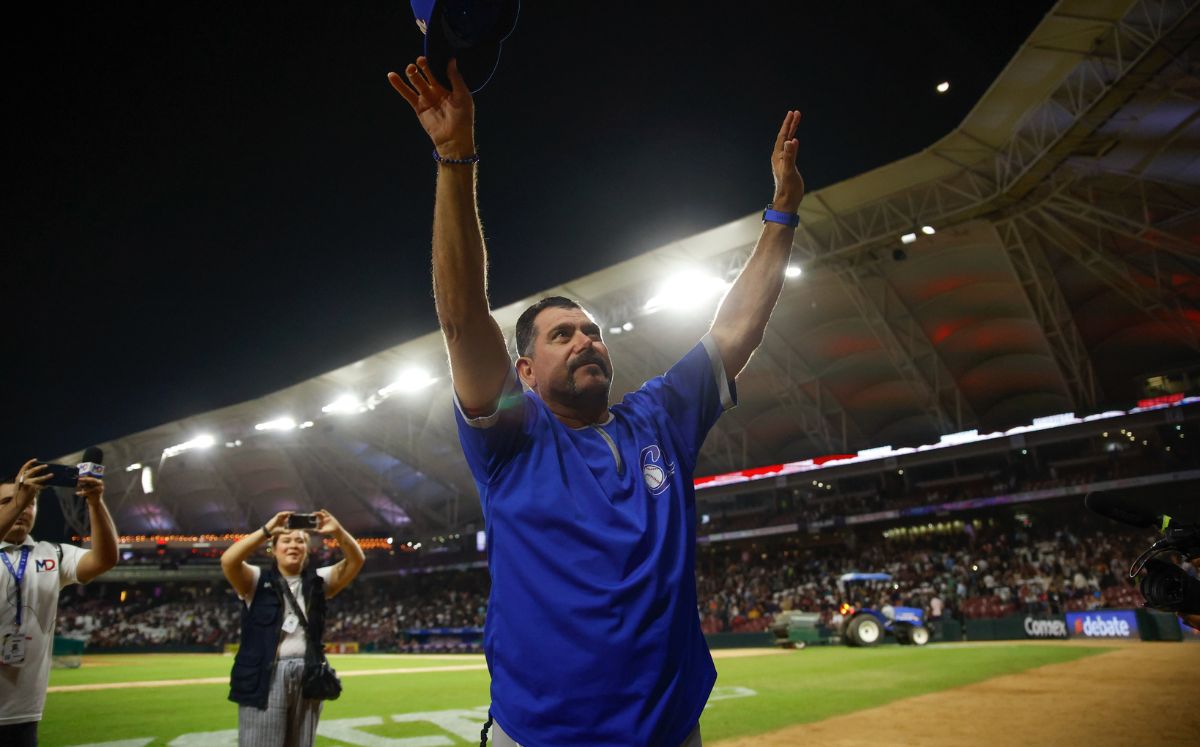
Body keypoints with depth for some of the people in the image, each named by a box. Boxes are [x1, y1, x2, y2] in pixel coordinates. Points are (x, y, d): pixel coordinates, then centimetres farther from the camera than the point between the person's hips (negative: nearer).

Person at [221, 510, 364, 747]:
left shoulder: (318, 581, 11)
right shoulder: (258, 580, 5)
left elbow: (356, 560, -1)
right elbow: (228, 561, -15)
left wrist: (338, 531, -17)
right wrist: (267, 530, -20)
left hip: (308, 676, 3)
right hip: (265, 678, -3)